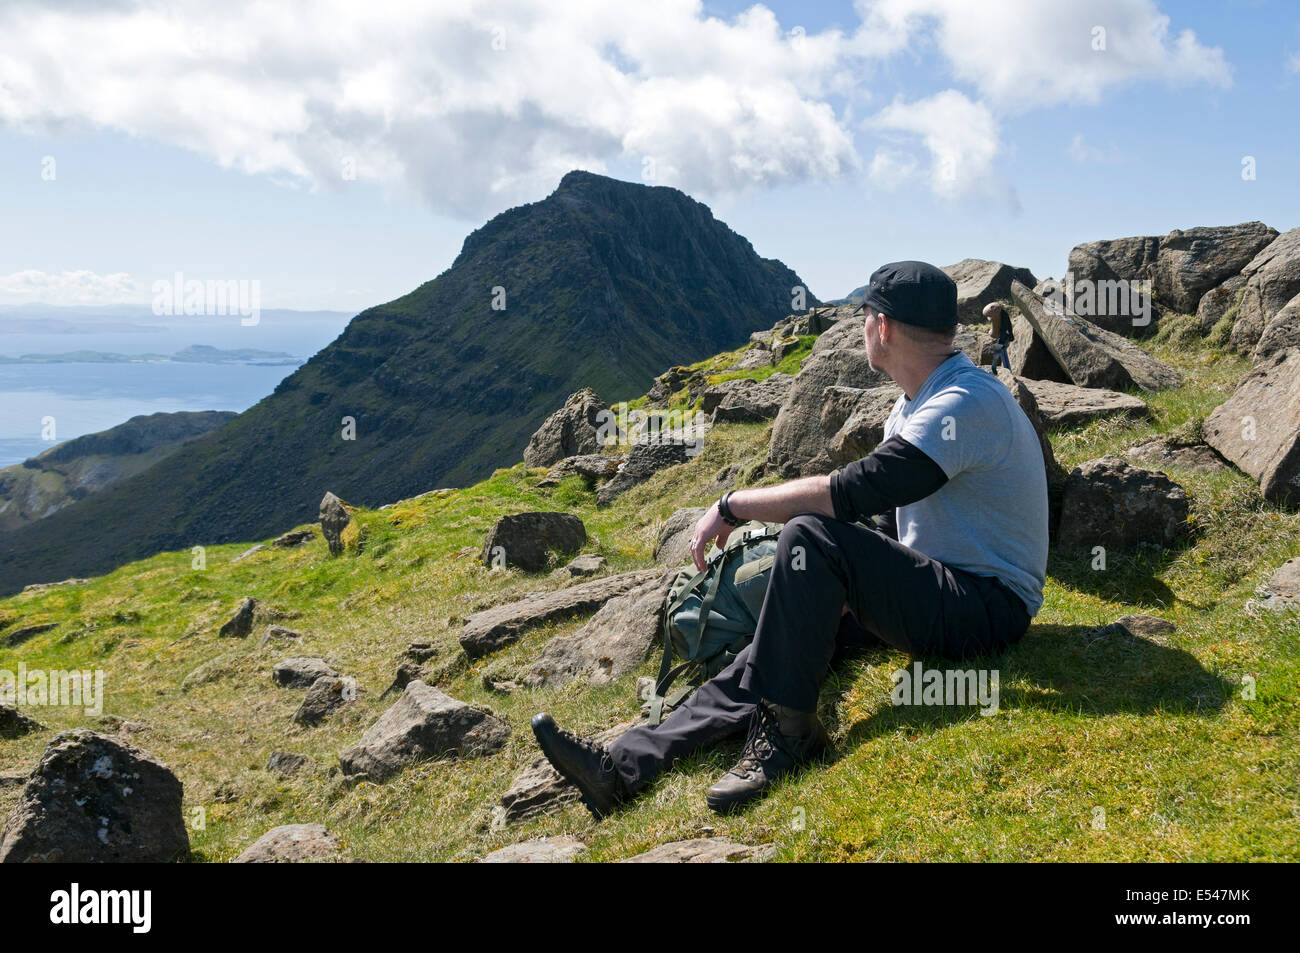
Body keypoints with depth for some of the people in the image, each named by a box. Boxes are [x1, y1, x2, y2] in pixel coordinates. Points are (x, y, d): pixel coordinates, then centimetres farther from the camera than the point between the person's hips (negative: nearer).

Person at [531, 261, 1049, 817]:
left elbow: (852, 494, -26)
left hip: (989, 609, -9)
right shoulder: (918, 401, 14)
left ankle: (788, 728, -15)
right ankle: (628, 766, -10)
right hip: (931, 585, 10)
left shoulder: (964, 404, -19)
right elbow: (879, 505, 19)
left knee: (810, 537, -26)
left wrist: (734, 505, -17)